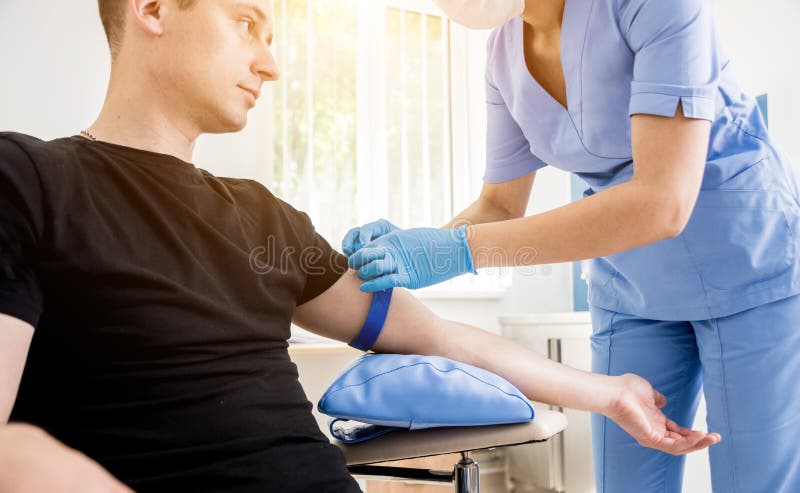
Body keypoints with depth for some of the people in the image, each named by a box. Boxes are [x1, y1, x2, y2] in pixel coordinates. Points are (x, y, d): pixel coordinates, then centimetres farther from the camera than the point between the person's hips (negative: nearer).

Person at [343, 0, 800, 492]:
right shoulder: (504, 50, -5)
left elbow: (663, 203, -33)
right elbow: (500, 206, 5)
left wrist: (460, 249, -35)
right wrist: (408, 248, -15)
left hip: (751, 275, -5)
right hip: (632, 295, 5)